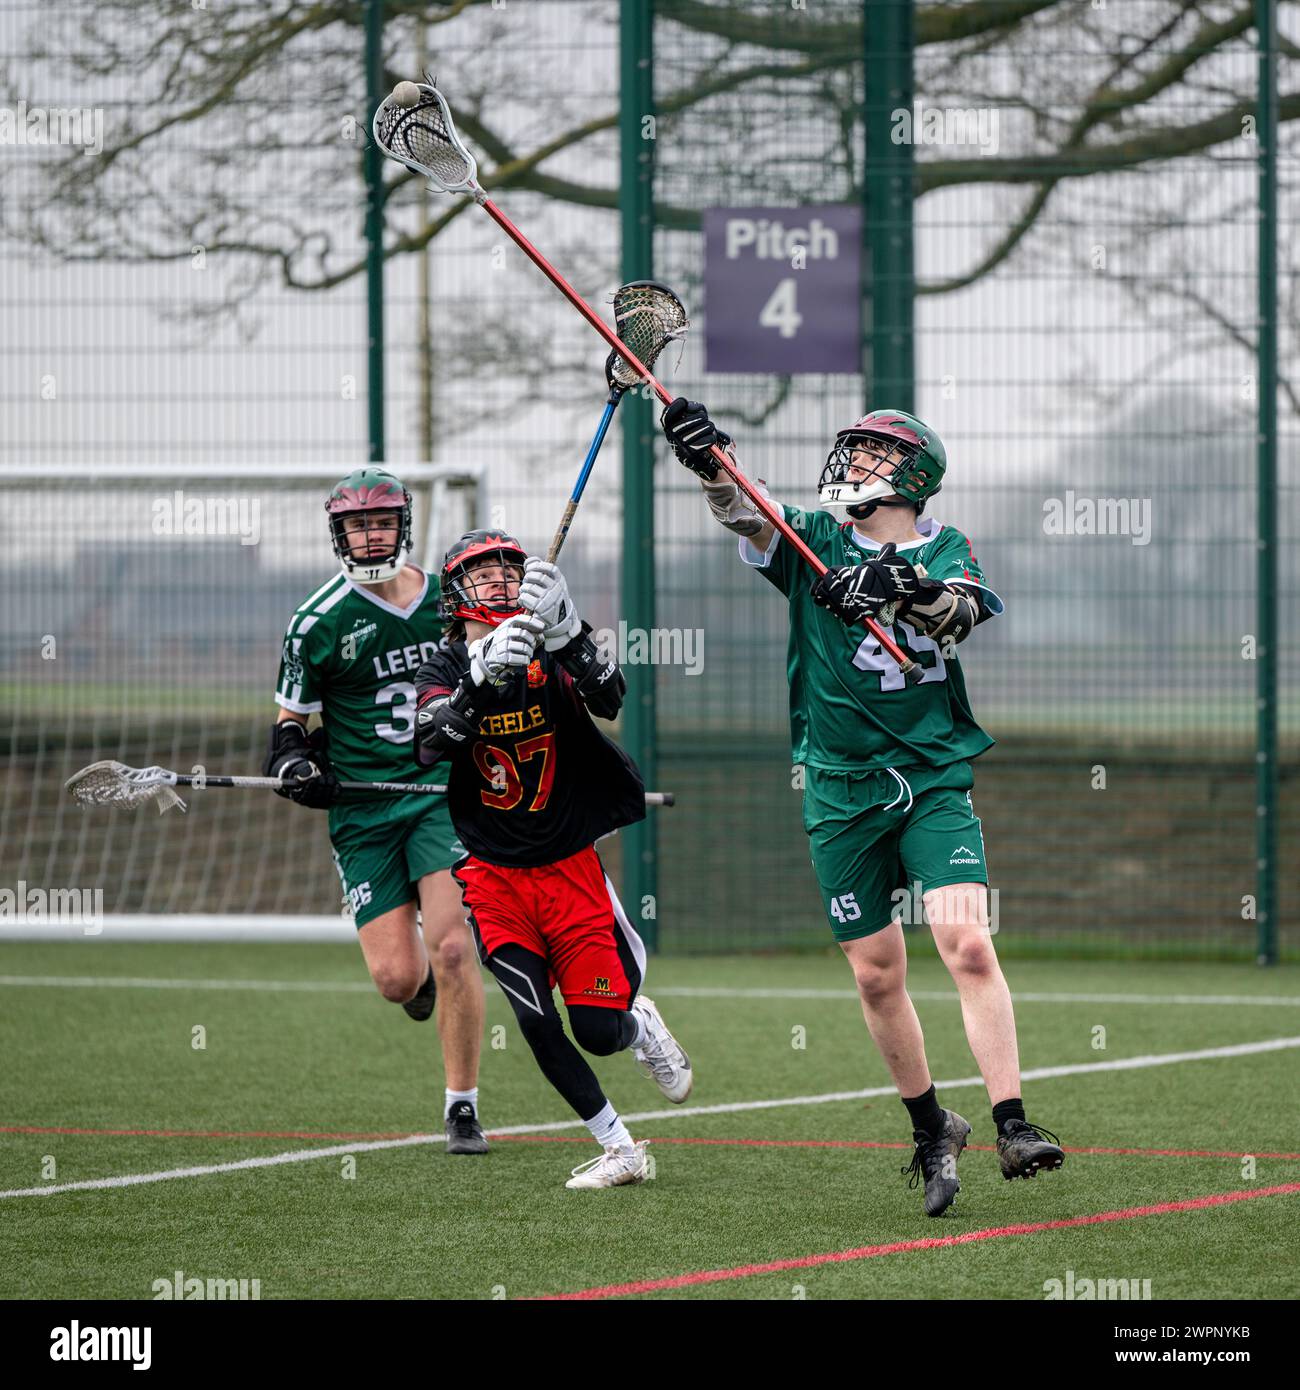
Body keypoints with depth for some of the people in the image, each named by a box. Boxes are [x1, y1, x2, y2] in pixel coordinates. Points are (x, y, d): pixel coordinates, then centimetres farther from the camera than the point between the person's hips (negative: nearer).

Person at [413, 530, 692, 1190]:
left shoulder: (552, 653, -4)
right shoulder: (445, 668, -3)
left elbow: (608, 701, -25)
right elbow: (432, 739, -24)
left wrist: (565, 630, -42)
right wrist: (483, 675, -42)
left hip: (569, 866, 0)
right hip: (493, 875, 0)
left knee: (598, 1033, -4)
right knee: (537, 1024, -12)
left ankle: (640, 1024, 33)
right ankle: (619, 1150, 4)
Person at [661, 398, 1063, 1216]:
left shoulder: (944, 550, 3)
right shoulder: (814, 541, 5)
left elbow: (963, 612, -18)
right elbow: (746, 518, -15)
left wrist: (905, 588, -39)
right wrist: (710, 463, -36)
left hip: (934, 781, -2)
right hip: (842, 792, 2)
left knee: (968, 944, -17)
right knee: (878, 974, 4)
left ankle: (1013, 1126, -18)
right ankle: (932, 1130, 21)